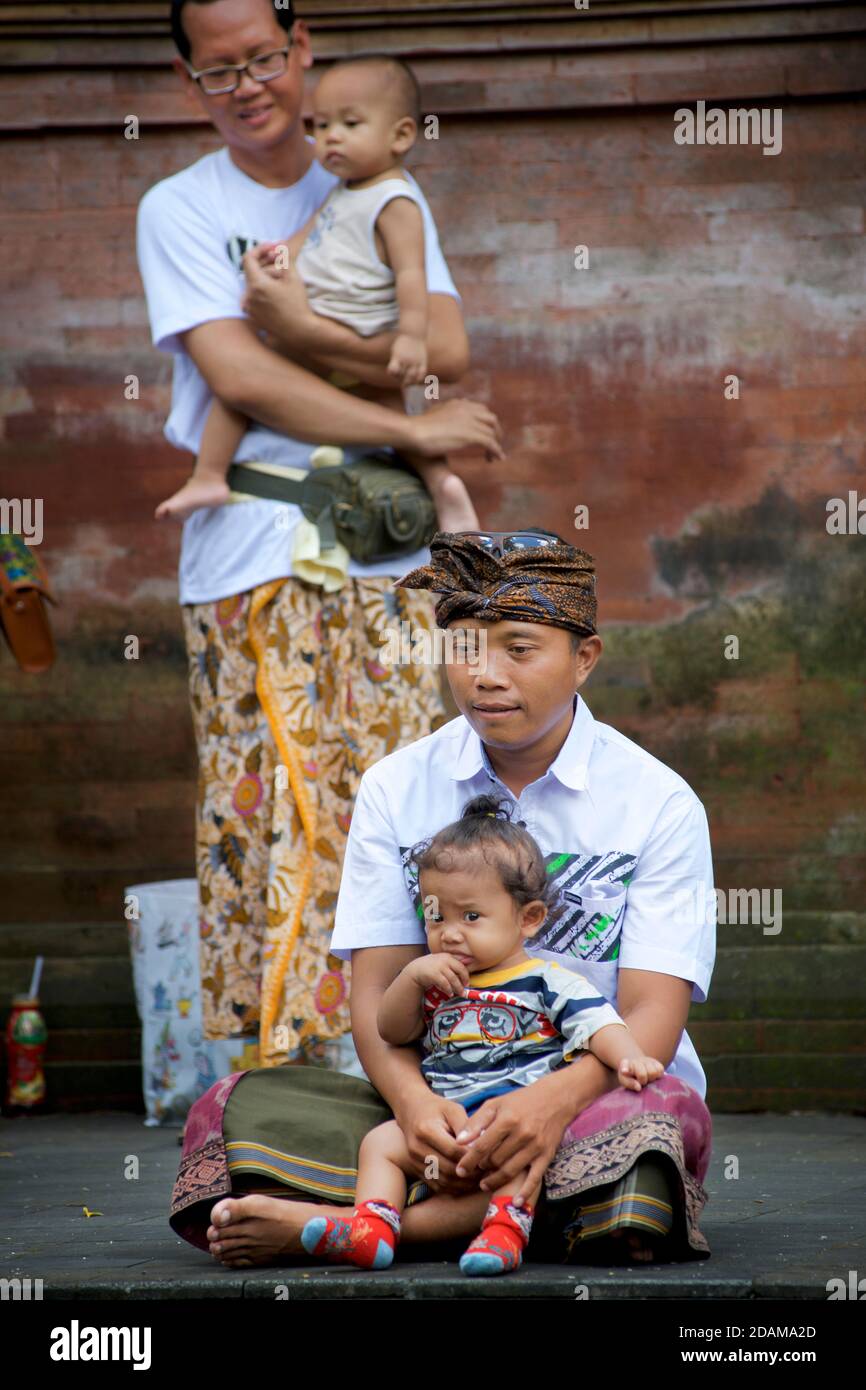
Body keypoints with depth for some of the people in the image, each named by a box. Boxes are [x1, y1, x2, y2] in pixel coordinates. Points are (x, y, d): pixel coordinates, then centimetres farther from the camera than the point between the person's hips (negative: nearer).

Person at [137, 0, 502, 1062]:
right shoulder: (178, 210, 2)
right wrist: (414, 432, -10)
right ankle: (280, 1051, -5)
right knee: (281, 809, -9)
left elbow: (445, 347, -2)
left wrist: (300, 330, -13)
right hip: (253, 560, -4)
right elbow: (238, 380, -10)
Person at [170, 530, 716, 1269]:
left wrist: (558, 1096, -31)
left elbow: (653, 1014, -9)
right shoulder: (396, 788, 7)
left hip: (590, 1098, -1)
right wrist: (413, 1100, -23)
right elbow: (378, 987, 1)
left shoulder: (658, 802, -1)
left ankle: (331, 1223, -35)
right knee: (234, 1110, -22)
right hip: (446, 1104, 1)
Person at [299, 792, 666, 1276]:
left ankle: (507, 1227, -43)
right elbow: (391, 1031, 14)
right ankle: (371, 1231, -20)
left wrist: (629, 1057, -30)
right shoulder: (436, 983, 20)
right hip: (442, 1118, 6)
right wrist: (412, 977, -3)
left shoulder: (549, 982, 3)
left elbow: (598, 1024, -8)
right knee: (381, 1141, -6)